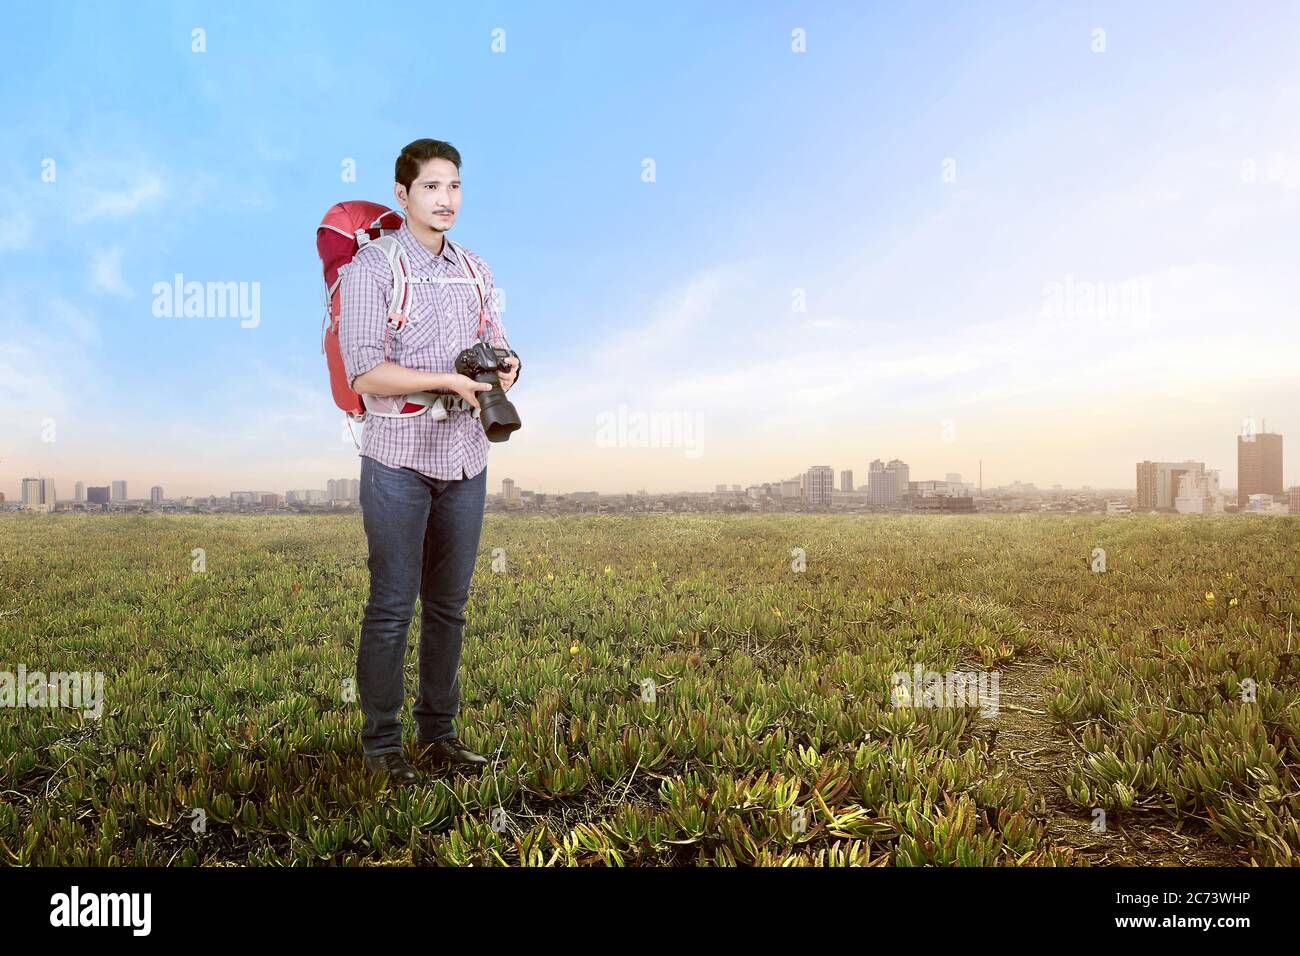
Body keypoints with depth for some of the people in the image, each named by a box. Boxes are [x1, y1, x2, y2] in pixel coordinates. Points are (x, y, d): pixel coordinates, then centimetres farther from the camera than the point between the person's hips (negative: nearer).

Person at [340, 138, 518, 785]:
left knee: (449, 605, 12)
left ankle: (438, 732, 24)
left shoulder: (474, 270, 13)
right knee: (391, 606, 1)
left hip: (465, 460, 6)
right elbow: (364, 372, -14)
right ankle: (381, 743, 14)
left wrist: (506, 366, -4)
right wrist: (451, 380, -17)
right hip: (399, 460, -5)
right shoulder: (371, 267, -5)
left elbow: (498, 344, 19)